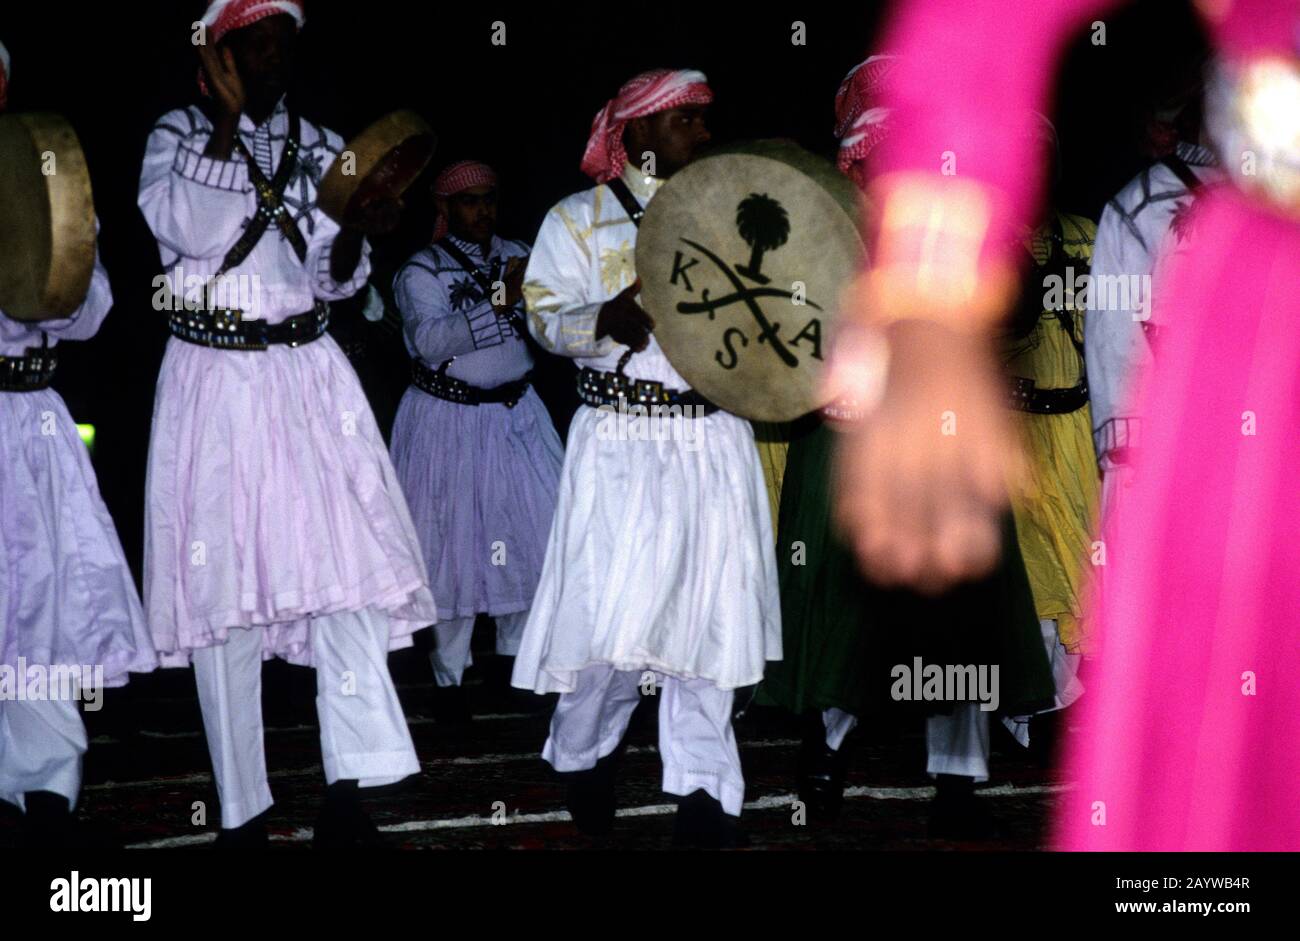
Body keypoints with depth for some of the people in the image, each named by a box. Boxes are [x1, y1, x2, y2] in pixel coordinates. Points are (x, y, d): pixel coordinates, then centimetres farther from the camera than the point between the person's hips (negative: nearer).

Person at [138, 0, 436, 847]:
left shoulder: (323, 148, 10)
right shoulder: (178, 135, 3)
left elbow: (335, 280, 6)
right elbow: (183, 232, -15)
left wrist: (357, 234, -16)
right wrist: (227, 119, -14)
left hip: (309, 376, 2)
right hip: (213, 380, -2)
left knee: (345, 563, -12)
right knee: (223, 582, -1)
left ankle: (351, 788, -15)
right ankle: (244, 808, 5)